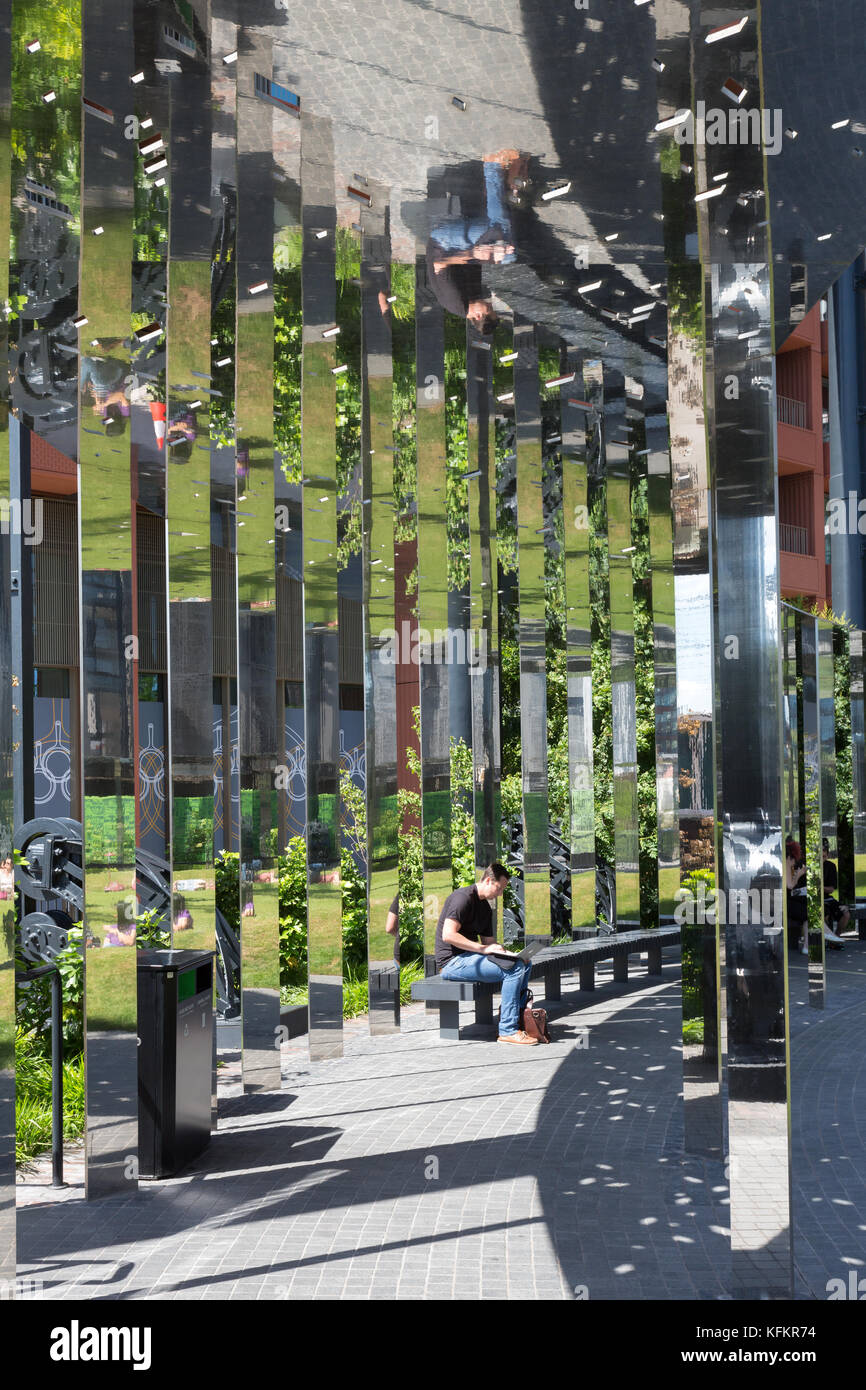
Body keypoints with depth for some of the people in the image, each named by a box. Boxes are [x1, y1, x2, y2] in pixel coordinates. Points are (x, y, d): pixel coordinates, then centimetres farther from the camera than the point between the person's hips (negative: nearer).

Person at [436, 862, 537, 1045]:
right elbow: (448, 935, -23)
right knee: (513, 969, -22)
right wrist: (484, 949, -23)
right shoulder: (463, 898, -14)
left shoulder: (485, 907, 17)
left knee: (525, 964, 7)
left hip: (469, 955, 10)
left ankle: (519, 1019, 7)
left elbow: (488, 941, 22)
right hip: (451, 962, -10)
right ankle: (507, 1031, -19)